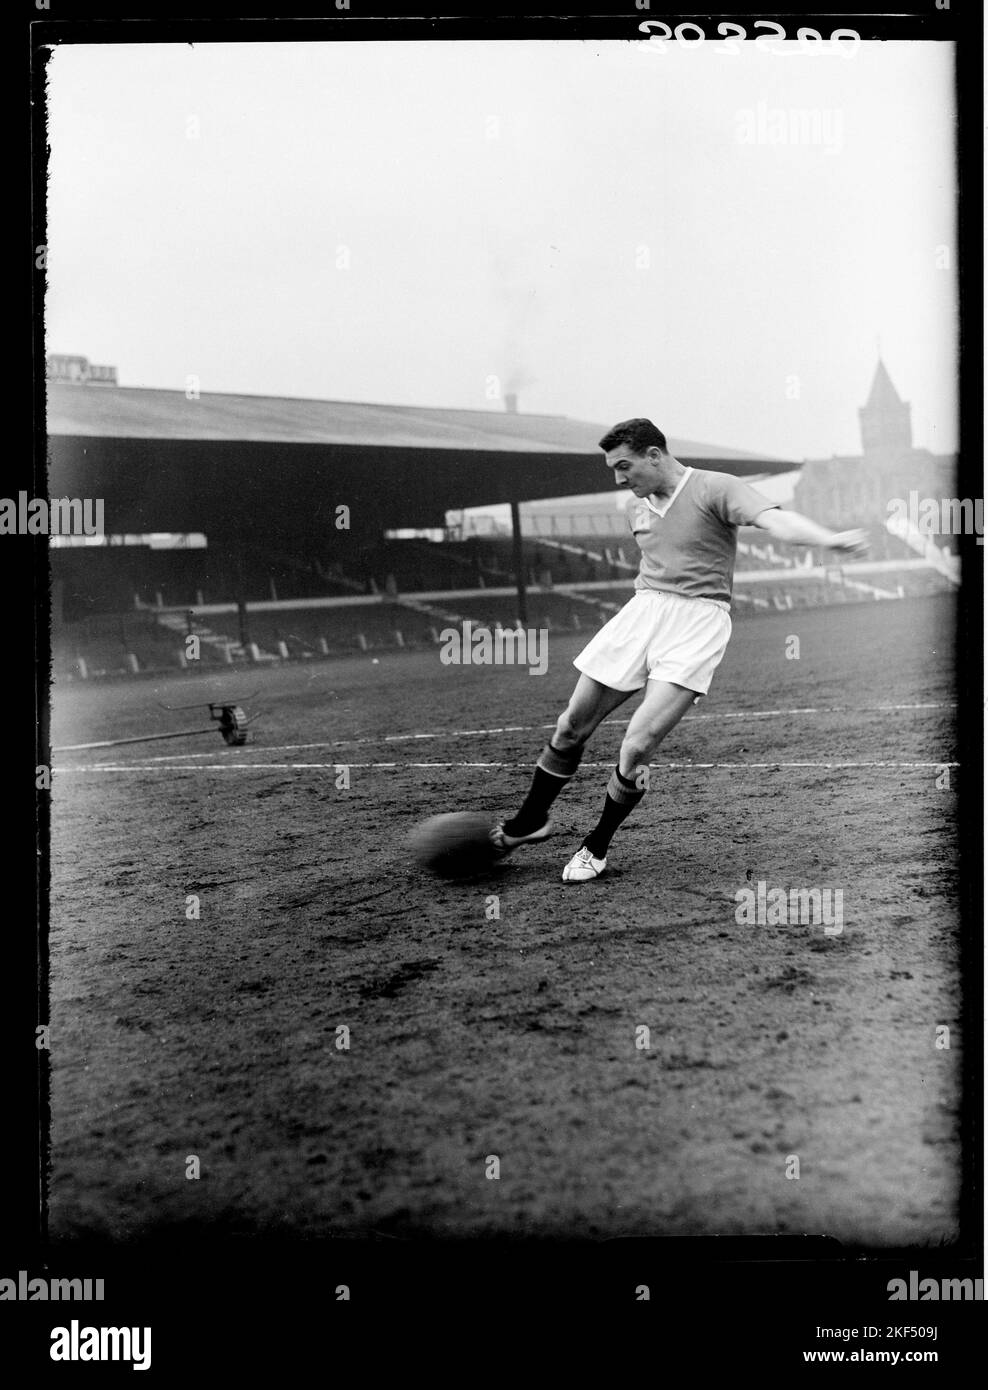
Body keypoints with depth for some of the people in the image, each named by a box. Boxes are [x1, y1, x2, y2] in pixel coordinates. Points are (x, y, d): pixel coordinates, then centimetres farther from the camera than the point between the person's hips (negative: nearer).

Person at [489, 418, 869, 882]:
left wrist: (829, 539, -41)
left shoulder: (715, 489, -8)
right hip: (642, 608, 7)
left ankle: (597, 848, 6)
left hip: (697, 621, -6)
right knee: (571, 728, 8)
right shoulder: (638, 509, 14)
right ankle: (530, 820, 29)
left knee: (637, 747, -16)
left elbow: (773, 519, -24)